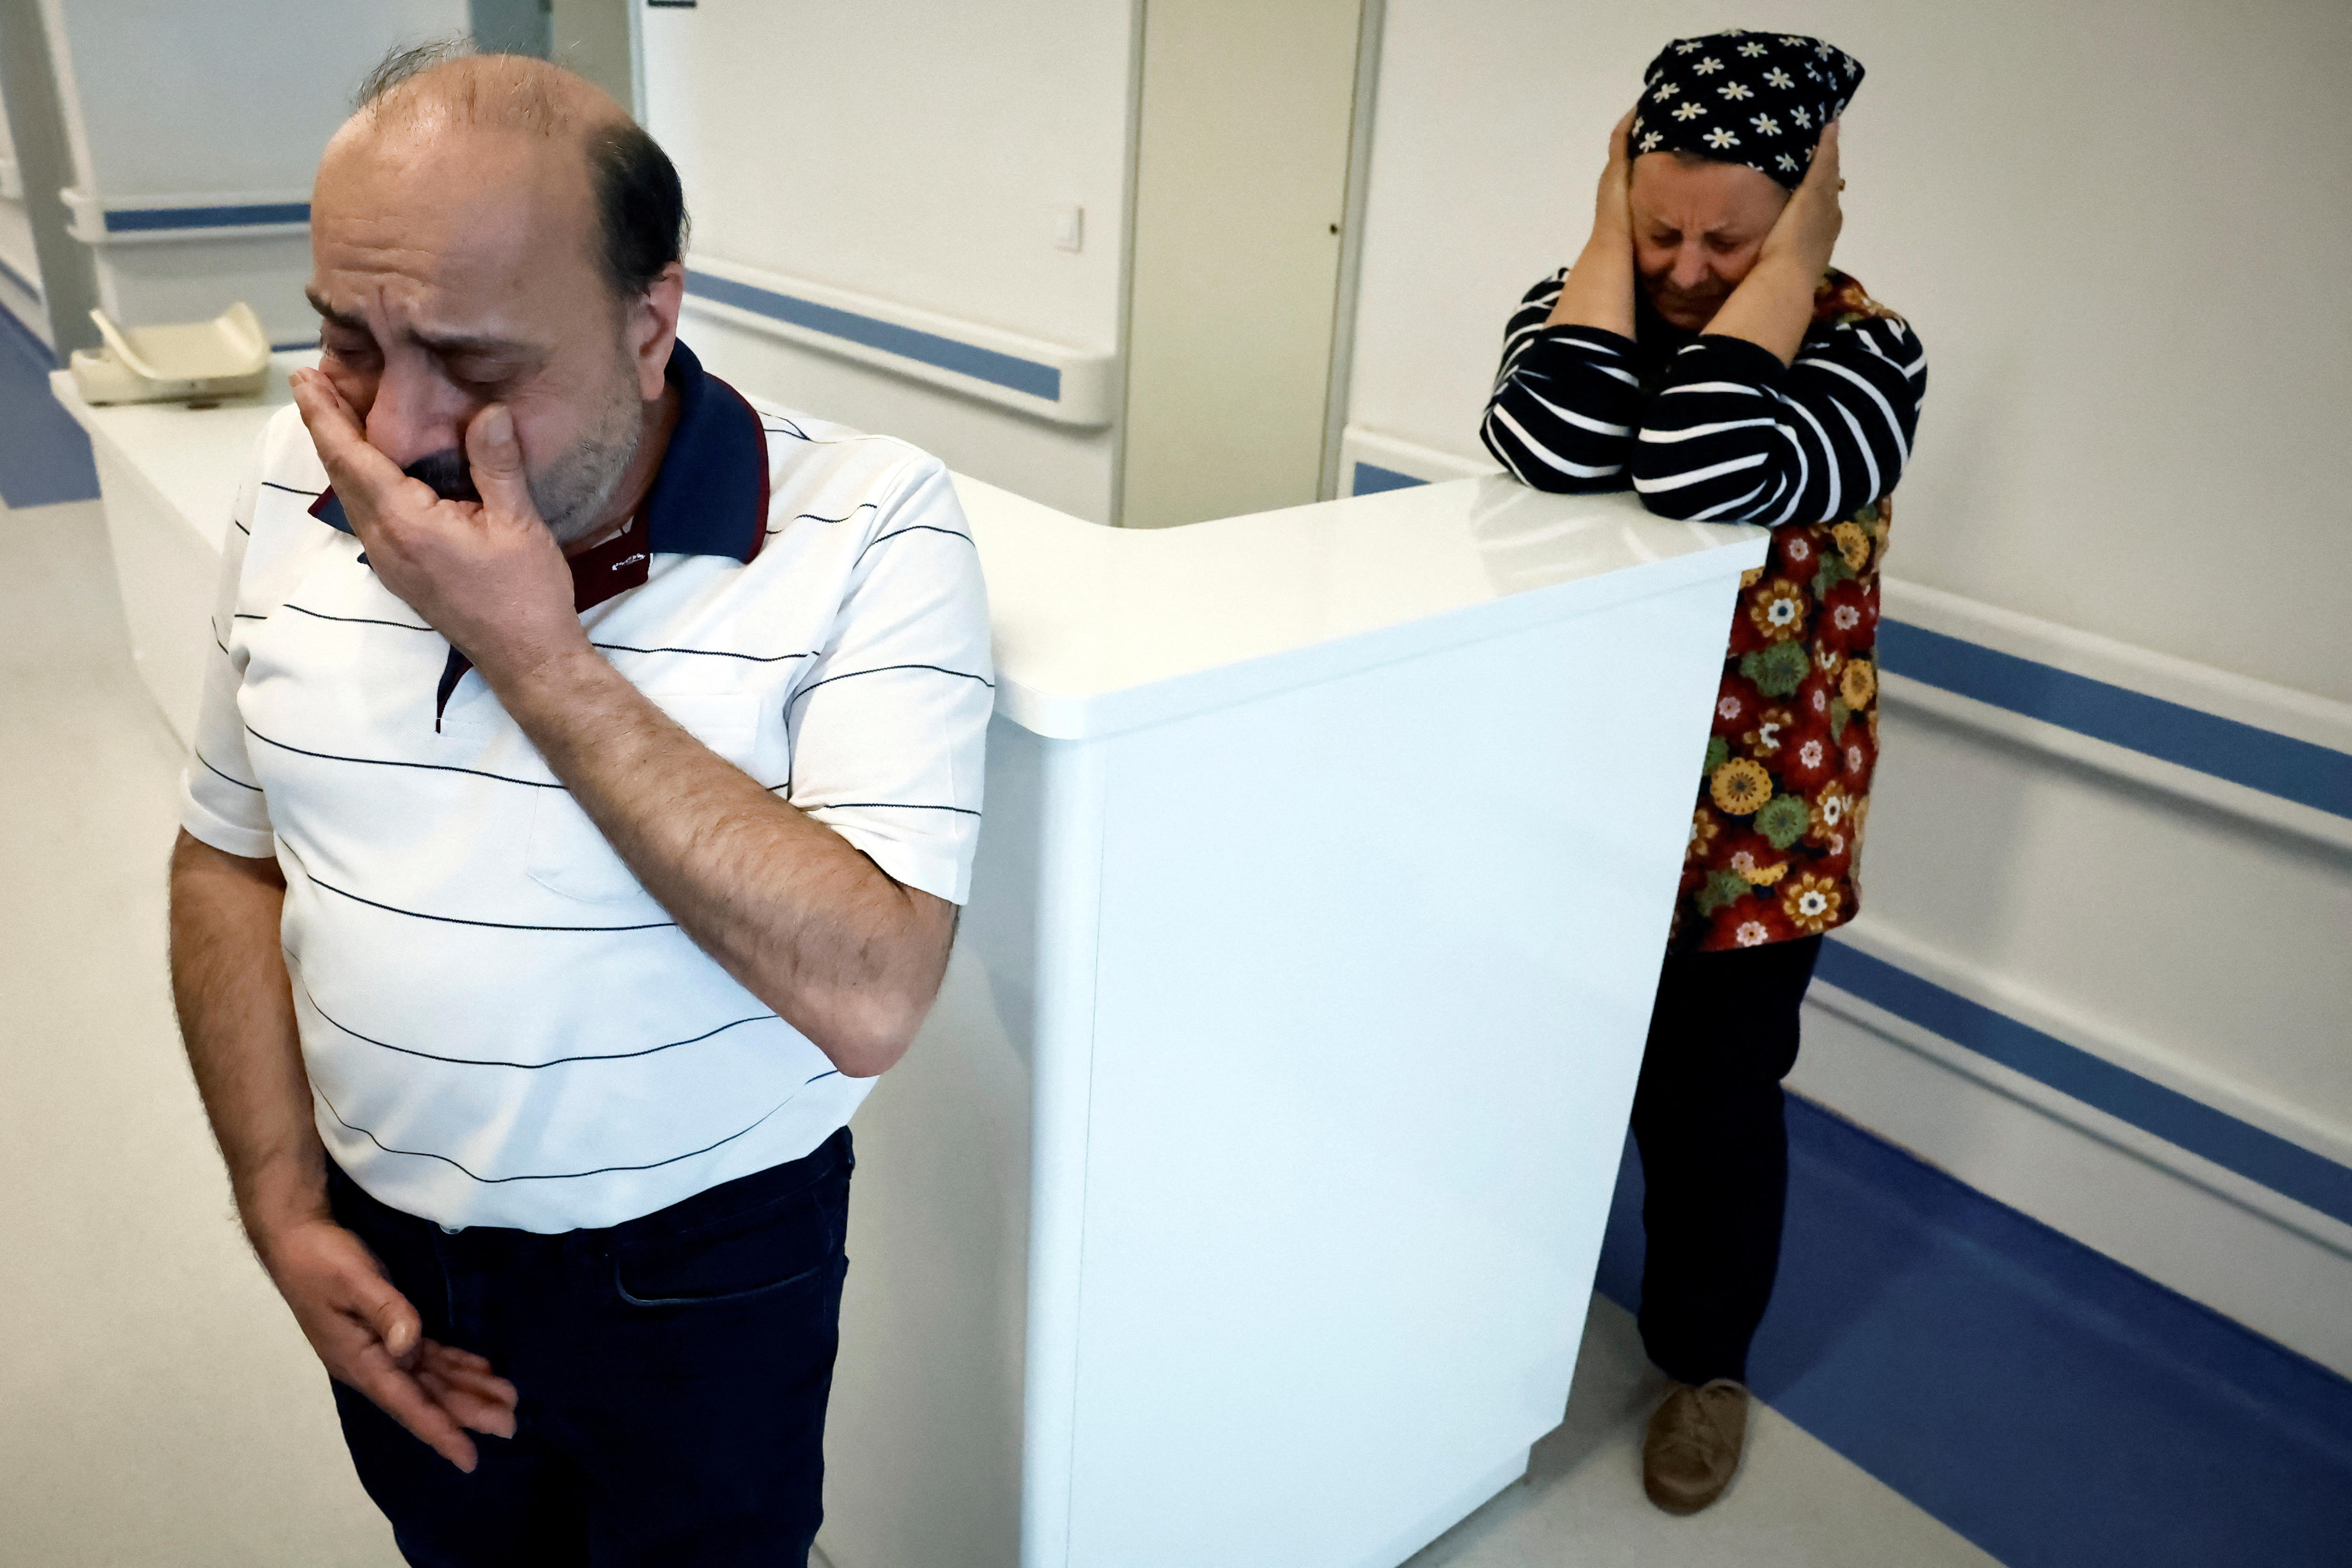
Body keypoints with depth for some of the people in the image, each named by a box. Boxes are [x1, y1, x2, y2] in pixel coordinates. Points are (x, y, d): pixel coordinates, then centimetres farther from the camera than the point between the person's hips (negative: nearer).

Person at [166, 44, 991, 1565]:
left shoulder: (868, 527, -23)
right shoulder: (301, 479, -6)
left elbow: (868, 998, -31)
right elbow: (231, 858, 4)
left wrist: (531, 650, -30)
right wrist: (285, 1208, -4)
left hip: (700, 1270, -4)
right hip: (378, 1251, 5)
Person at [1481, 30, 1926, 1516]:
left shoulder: (1862, 348, -13)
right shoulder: (1579, 307, -5)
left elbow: (1703, 472, -35)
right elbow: (1550, 450, -29)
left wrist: (1792, 262, -24)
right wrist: (1613, 232, -20)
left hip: (1752, 812, -2)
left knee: (1714, 1095, 11)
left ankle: (1707, 1359, 38)